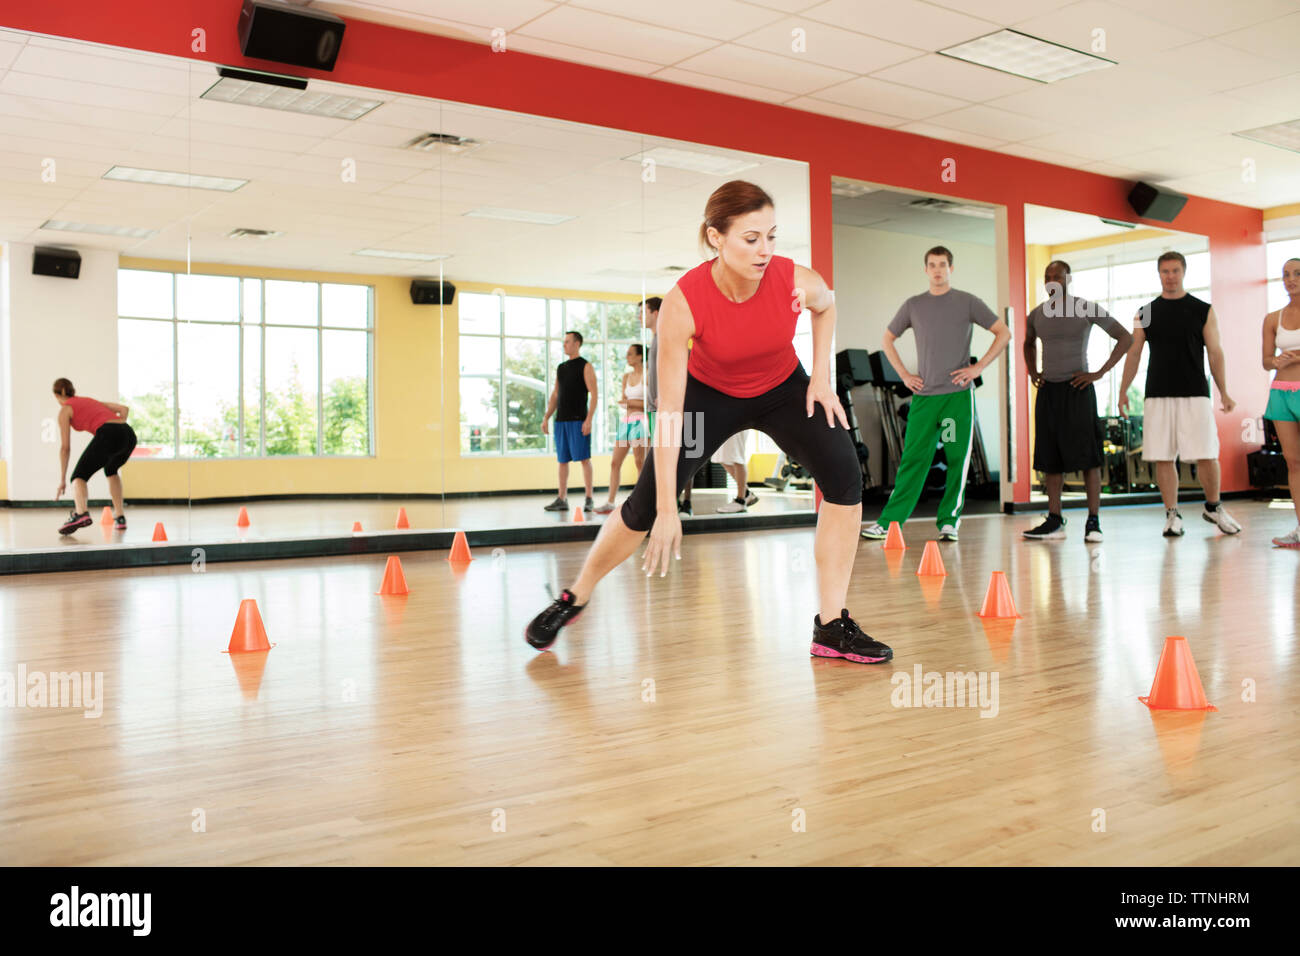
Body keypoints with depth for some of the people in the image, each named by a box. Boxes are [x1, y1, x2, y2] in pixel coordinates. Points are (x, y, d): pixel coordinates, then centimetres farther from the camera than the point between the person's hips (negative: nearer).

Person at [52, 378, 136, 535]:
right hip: (129, 434, 6)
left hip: (107, 434, -6)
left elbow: (65, 447, 11)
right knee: (111, 470, 33)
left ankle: (81, 513, -29)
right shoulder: (89, 400, 34)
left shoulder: (65, 410, 16)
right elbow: (124, 409, 27)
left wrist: (62, 480, 13)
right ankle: (120, 518, 26)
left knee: (79, 476, 3)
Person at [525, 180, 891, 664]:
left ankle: (832, 627, -9)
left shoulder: (796, 281, -28)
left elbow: (826, 307, 2)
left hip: (783, 388, 2)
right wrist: (667, 510, -31)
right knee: (645, 504, -7)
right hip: (710, 393, -2)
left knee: (845, 479, -19)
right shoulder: (682, 303, -34)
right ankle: (574, 598, 19)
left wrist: (821, 377, -8)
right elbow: (669, 411, -31)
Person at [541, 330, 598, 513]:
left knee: (584, 458, -6)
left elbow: (593, 394, -8)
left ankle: (589, 499, -4)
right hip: (561, 420, 6)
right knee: (562, 460, 6)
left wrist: (589, 419, -18)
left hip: (578, 420, -6)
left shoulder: (585, 367, -1)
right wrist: (546, 418, 11)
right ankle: (562, 499, 10)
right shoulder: (560, 368, 17)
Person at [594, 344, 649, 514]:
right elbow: (623, 401, 12)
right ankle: (610, 502, 7)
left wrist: (631, 402, -10)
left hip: (639, 421, -7)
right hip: (625, 422, 7)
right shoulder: (626, 376, 16)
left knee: (640, 462, -10)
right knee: (615, 462, 4)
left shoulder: (646, 376, -4)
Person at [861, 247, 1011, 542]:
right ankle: (889, 523, 1)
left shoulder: (967, 302, 4)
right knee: (912, 459, -1)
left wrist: (978, 367, -3)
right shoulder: (913, 305, 10)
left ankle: (949, 521, 9)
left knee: (958, 460, 0)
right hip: (924, 395, 1)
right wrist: (904, 374, 9)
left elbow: (1004, 333, 6)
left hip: (958, 394, -1)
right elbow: (888, 339, 20)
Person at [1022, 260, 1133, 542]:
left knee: (1087, 455, -6)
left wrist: (1100, 373, -8)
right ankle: (1054, 521, 10)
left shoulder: (1087, 309, -4)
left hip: (1077, 389, -5)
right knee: (1049, 457, 4)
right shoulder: (1036, 315, 9)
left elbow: (1126, 338, -2)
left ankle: (1093, 522, -4)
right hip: (1047, 390, 5)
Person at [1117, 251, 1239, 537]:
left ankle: (1213, 507, 17)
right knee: (1163, 458, 0)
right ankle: (1172, 515, 9)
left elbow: (1215, 353, 4)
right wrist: (1123, 391, 4)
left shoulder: (1203, 310, 6)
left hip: (1195, 394, -1)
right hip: (1158, 396, 1)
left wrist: (1224, 393, -1)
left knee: (1207, 456, -4)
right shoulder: (1146, 313, 9)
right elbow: (1133, 353, 11)